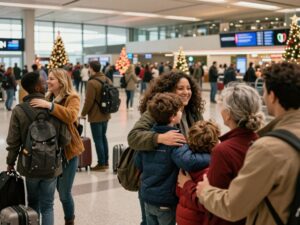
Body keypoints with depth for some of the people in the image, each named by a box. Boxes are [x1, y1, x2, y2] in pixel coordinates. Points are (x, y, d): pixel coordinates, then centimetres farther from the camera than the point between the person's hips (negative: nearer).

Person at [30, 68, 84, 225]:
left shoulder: (72, 98, -10)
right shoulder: (48, 97, 7)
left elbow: (71, 116, -30)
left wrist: (50, 105, -34)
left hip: (67, 150, -5)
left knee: (64, 193, 3)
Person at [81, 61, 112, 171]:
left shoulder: (92, 83, -20)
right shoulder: (107, 79, 6)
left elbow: (89, 101, -19)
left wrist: (83, 113, -5)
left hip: (96, 116, -8)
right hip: (105, 114, 8)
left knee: (98, 139, 0)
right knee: (103, 137, 18)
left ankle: (101, 164, 6)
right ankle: (105, 162, 25)